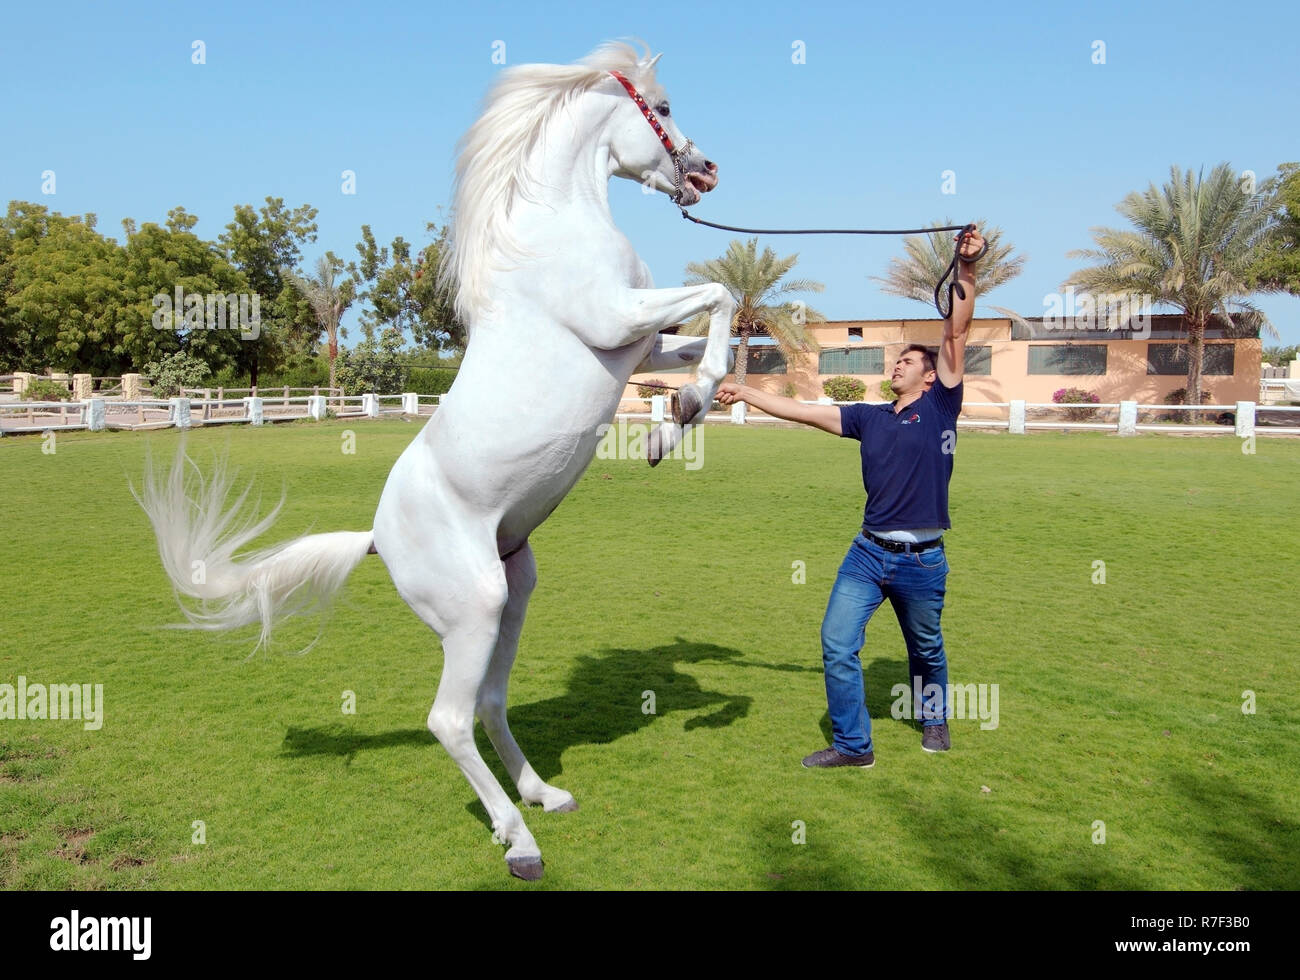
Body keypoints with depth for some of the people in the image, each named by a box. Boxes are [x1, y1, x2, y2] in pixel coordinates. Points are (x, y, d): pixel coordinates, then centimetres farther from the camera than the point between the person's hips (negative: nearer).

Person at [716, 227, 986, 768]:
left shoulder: (939, 407, 1)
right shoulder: (870, 417, 10)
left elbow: (956, 333, -8)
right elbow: (805, 412, 10)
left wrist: (966, 269, -16)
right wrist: (746, 393, 8)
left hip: (923, 560, -3)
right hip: (868, 553, 3)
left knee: (926, 649, 16)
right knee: (837, 644, -4)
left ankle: (935, 719, 43)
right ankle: (852, 744, 8)